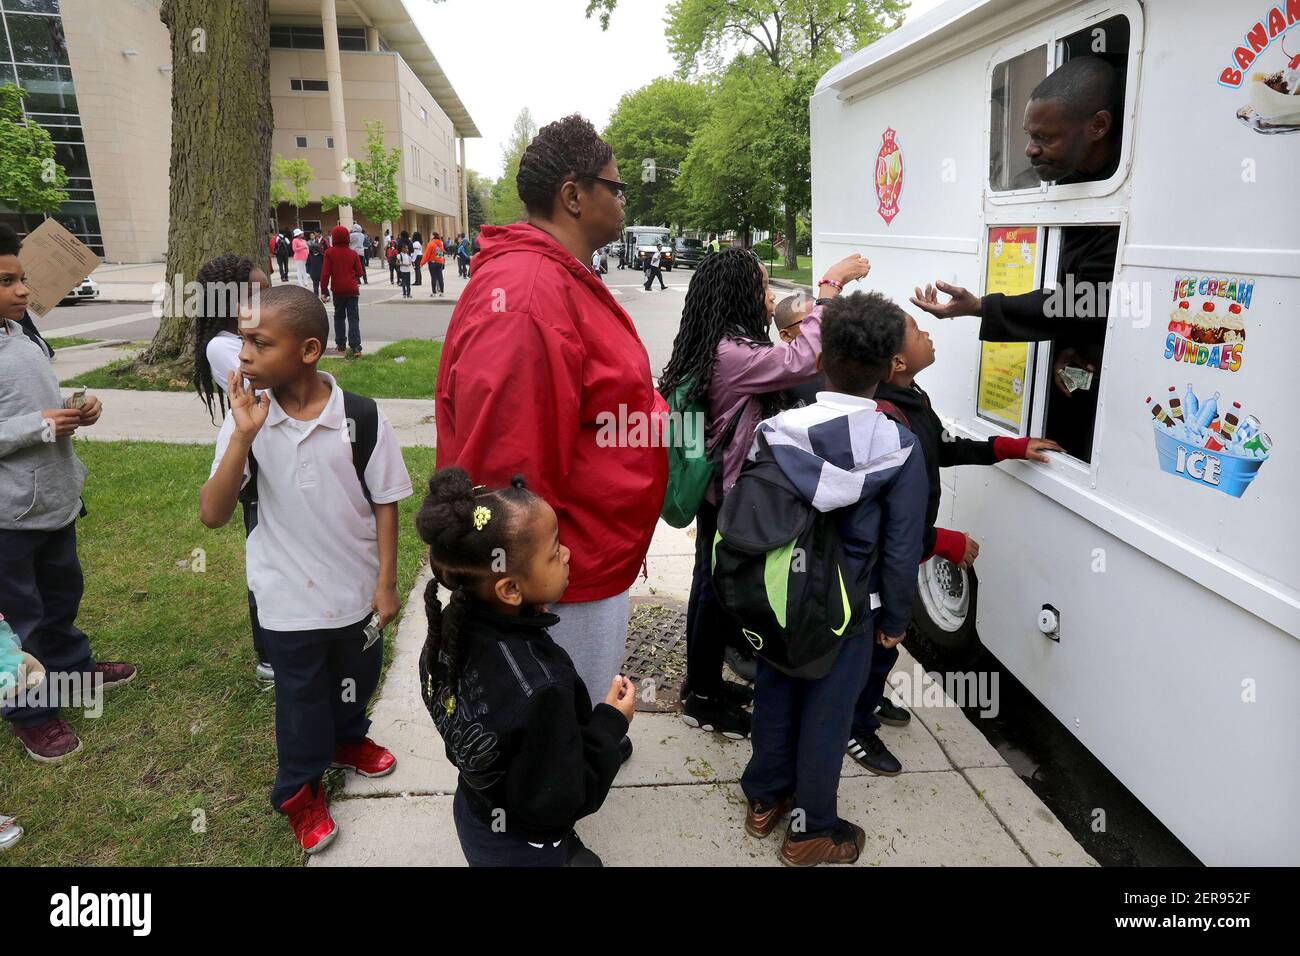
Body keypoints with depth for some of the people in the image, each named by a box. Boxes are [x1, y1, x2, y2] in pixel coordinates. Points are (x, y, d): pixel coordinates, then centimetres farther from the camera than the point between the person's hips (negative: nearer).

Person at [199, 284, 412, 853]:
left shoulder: (361, 417, -17)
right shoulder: (246, 421, -13)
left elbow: (385, 502, -8)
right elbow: (213, 515, -19)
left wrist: (386, 583, -6)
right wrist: (244, 434, -29)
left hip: (358, 590, 1)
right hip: (288, 598, 0)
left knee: (356, 678, 24)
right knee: (300, 696, 17)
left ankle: (348, 741, 55)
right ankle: (299, 791, 42)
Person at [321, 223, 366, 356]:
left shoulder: (329, 253, -6)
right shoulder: (353, 253, -2)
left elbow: (325, 273, -8)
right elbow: (360, 273, 0)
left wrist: (324, 291, -2)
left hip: (337, 290, 0)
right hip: (352, 290, 0)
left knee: (339, 317, 16)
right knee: (353, 318, -2)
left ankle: (340, 345, 17)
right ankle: (355, 347, -13)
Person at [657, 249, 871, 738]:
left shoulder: (717, 348, 7)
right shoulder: (731, 353, -26)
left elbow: (780, 365, 9)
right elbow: (800, 360, -34)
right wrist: (830, 286, -26)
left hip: (717, 491, 10)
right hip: (730, 498, -10)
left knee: (711, 587, 19)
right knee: (720, 592, 4)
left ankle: (703, 684, 36)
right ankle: (703, 700, 21)